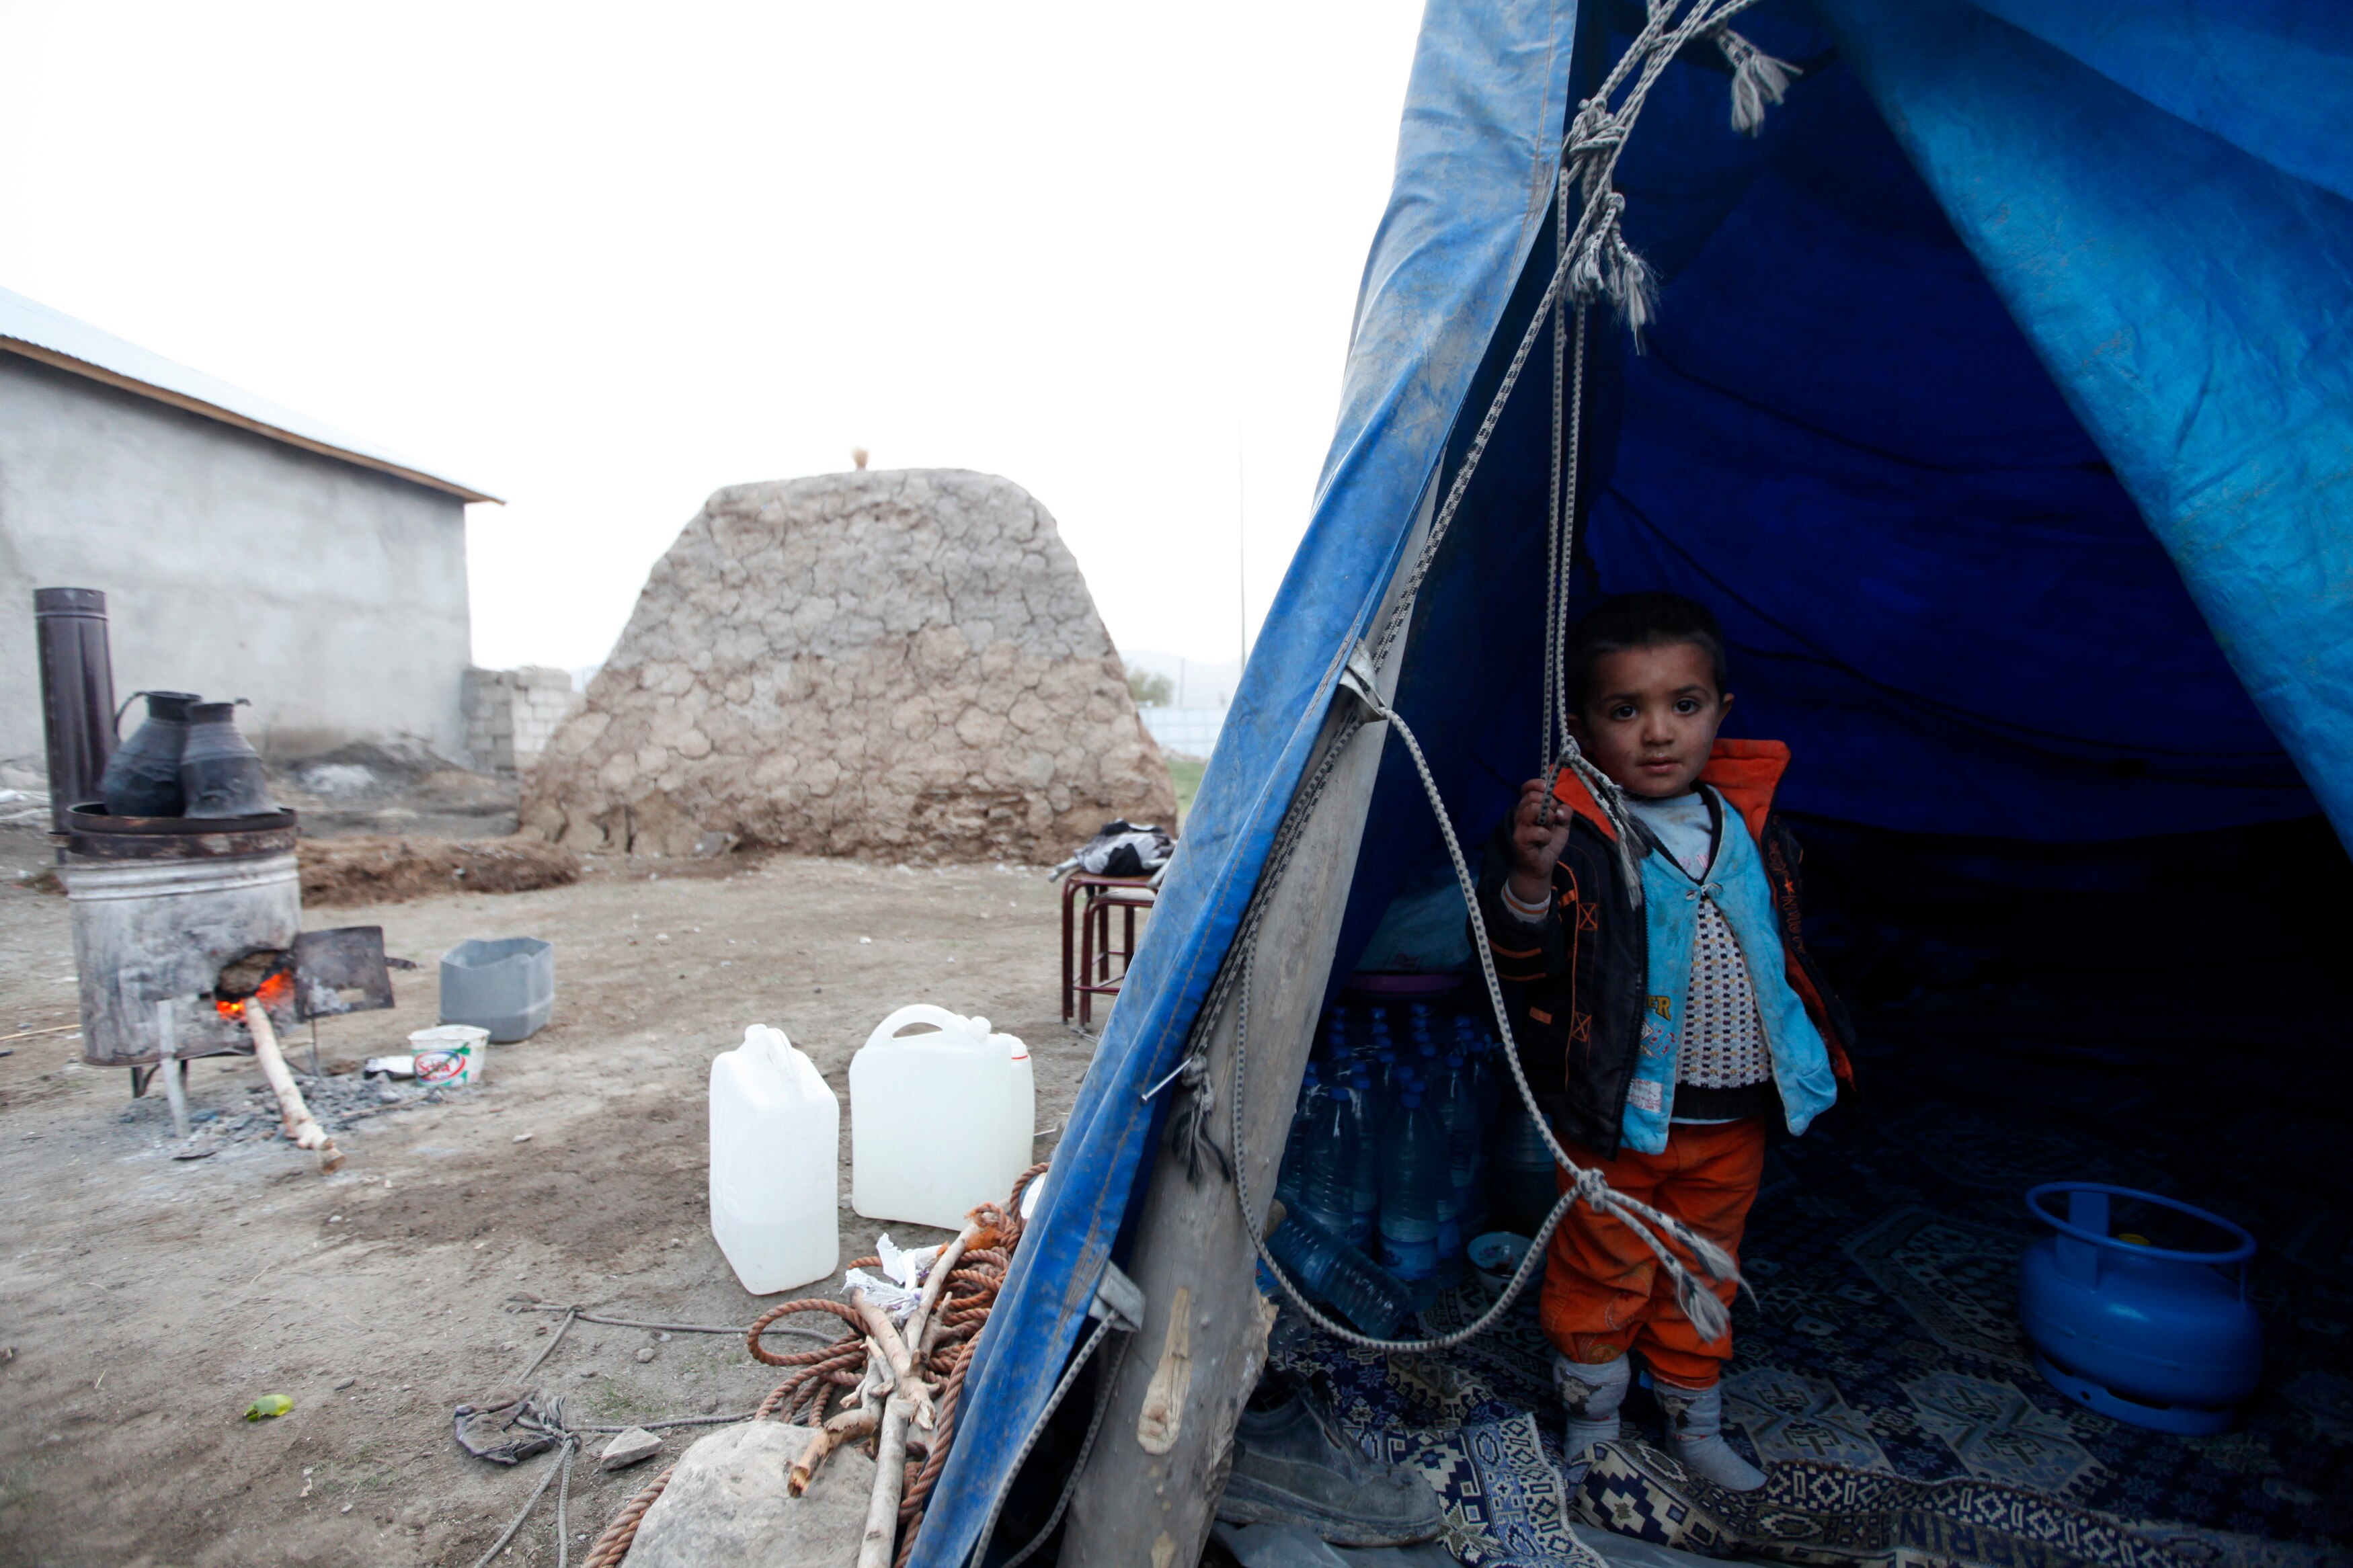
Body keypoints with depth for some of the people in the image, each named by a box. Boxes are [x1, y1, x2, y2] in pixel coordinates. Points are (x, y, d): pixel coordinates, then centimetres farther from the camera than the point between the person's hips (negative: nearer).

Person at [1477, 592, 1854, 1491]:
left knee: (1704, 1275, 25)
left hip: (1734, 1117, 5)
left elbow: (1787, 952, 14)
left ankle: (1695, 1425, 49)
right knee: (1603, 1278, 14)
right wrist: (1528, 881, -43)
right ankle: (1588, 1428, 41)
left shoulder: (1757, 828, 0)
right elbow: (1519, 962, -25)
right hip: (1618, 1117, -5)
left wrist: (1816, 1053, 19)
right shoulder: (1572, 834, -19)